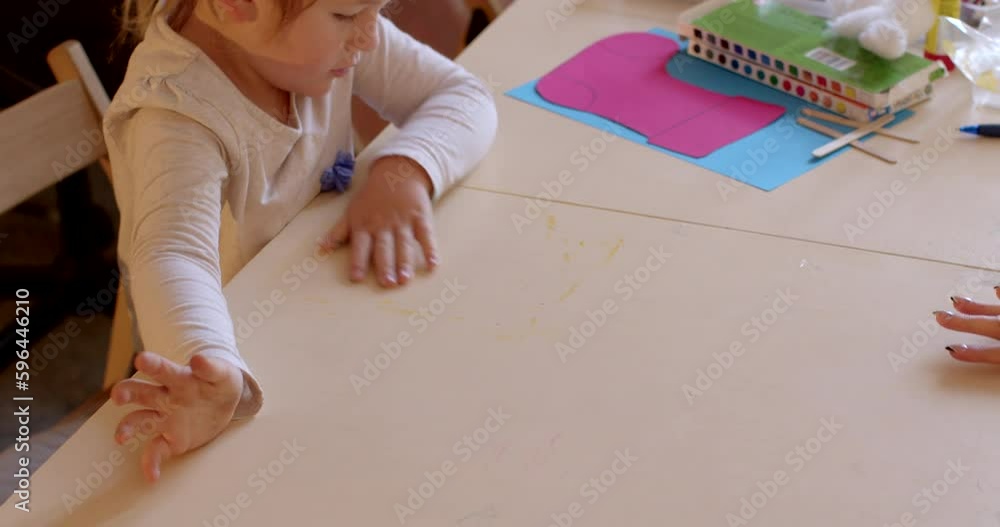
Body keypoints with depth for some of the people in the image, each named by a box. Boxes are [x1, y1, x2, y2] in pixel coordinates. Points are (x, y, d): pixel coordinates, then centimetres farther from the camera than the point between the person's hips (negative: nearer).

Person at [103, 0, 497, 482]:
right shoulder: (182, 117, -33)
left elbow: (464, 96, -8)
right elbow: (175, 258, -49)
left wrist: (402, 170, -29)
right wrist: (214, 371, -70)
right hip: (245, 338, -6)